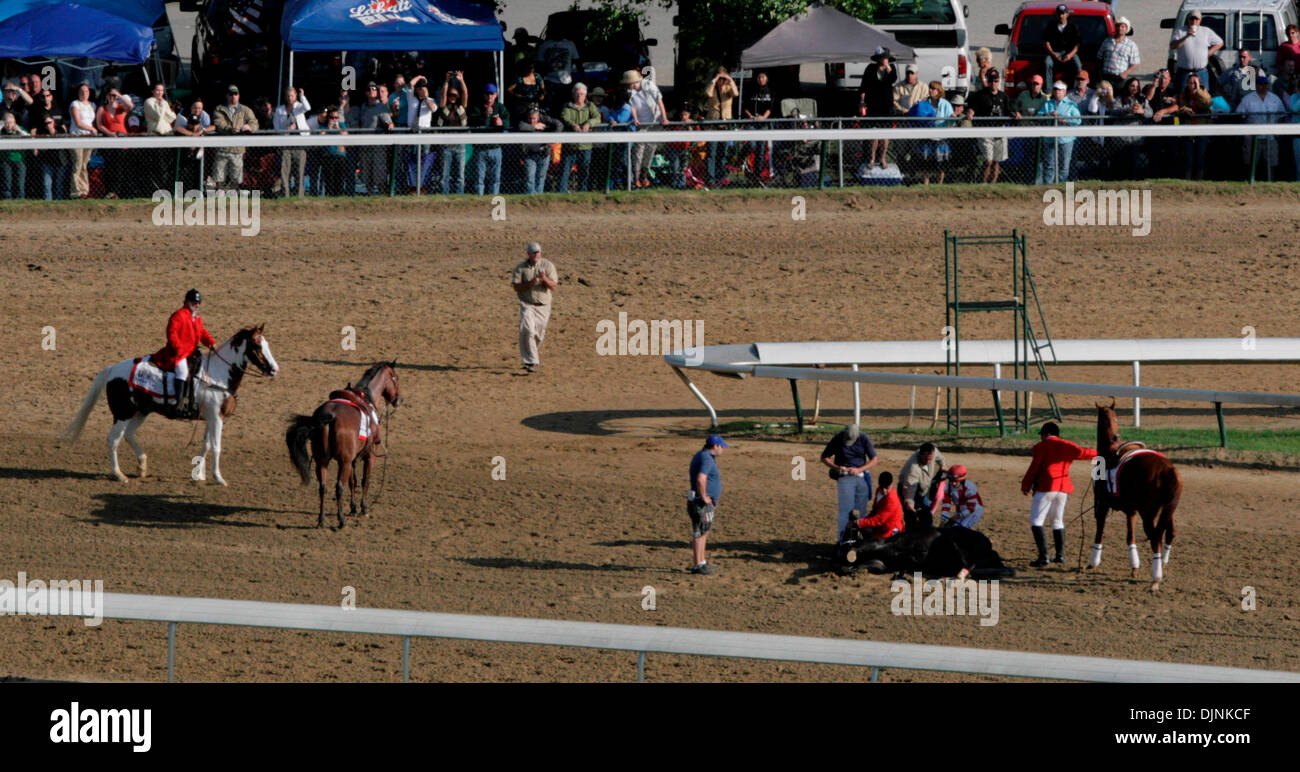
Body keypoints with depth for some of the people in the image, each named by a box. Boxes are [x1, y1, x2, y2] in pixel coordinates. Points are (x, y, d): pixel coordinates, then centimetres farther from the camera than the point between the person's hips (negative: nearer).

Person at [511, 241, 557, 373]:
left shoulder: (548, 266, -1)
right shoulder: (521, 268, -2)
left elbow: (553, 287, -7)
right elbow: (516, 287, -6)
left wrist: (545, 279, -27)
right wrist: (530, 283, -23)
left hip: (543, 306, 2)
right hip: (527, 305, -2)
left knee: (539, 335, 9)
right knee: (528, 330, -20)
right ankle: (532, 362, -20)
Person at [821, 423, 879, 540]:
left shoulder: (864, 439, -4)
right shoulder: (837, 440, -7)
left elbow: (874, 460, 1)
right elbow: (824, 457, 2)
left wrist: (859, 469, -13)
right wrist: (836, 467, -15)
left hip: (862, 477, 2)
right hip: (844, 477, -2)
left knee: (861, 509, 2)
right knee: (845, 509, -10)